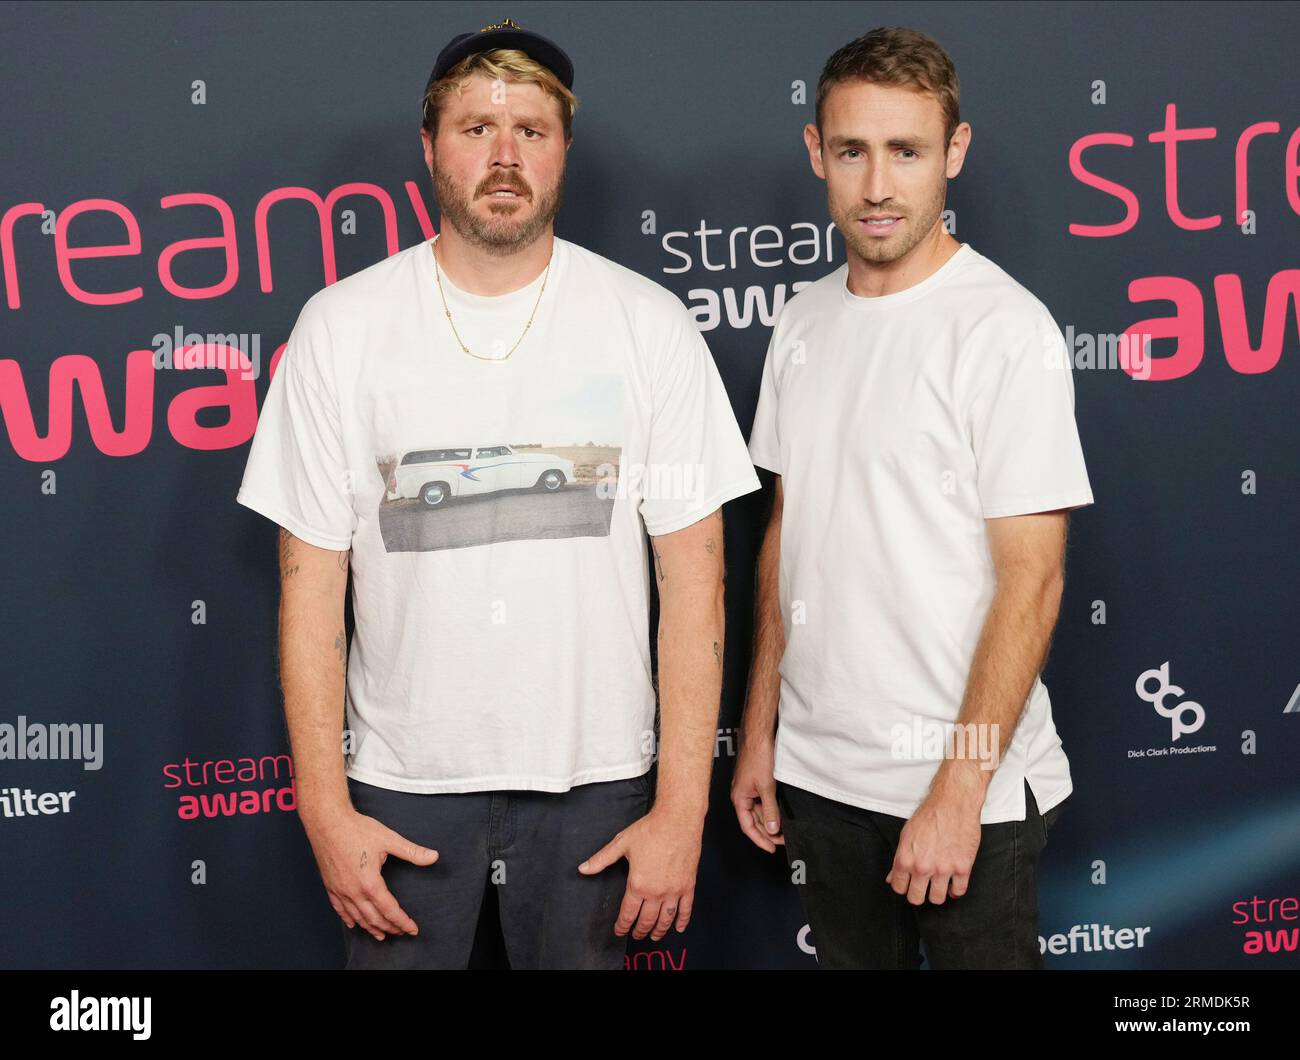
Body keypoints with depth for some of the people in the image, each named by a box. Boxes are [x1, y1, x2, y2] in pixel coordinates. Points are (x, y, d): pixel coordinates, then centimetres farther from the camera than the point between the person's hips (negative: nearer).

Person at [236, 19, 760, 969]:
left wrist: (683, 806, -6)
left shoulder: (649, 323, -2)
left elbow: (692, 575, -3)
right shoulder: (341, 326, -2)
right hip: (402, 780, 0)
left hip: (593, 779, 0)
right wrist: (324, 808, -4)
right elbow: (312, 581, -1)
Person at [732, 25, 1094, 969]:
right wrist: (760, 732, 11)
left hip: (970, 787, -6)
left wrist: (958, 793, -17)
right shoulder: (804, 323, 6)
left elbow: (1032, 581, -16)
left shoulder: (1006, 331, -14)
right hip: (820, 771, 6)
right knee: (854, 958, 18)